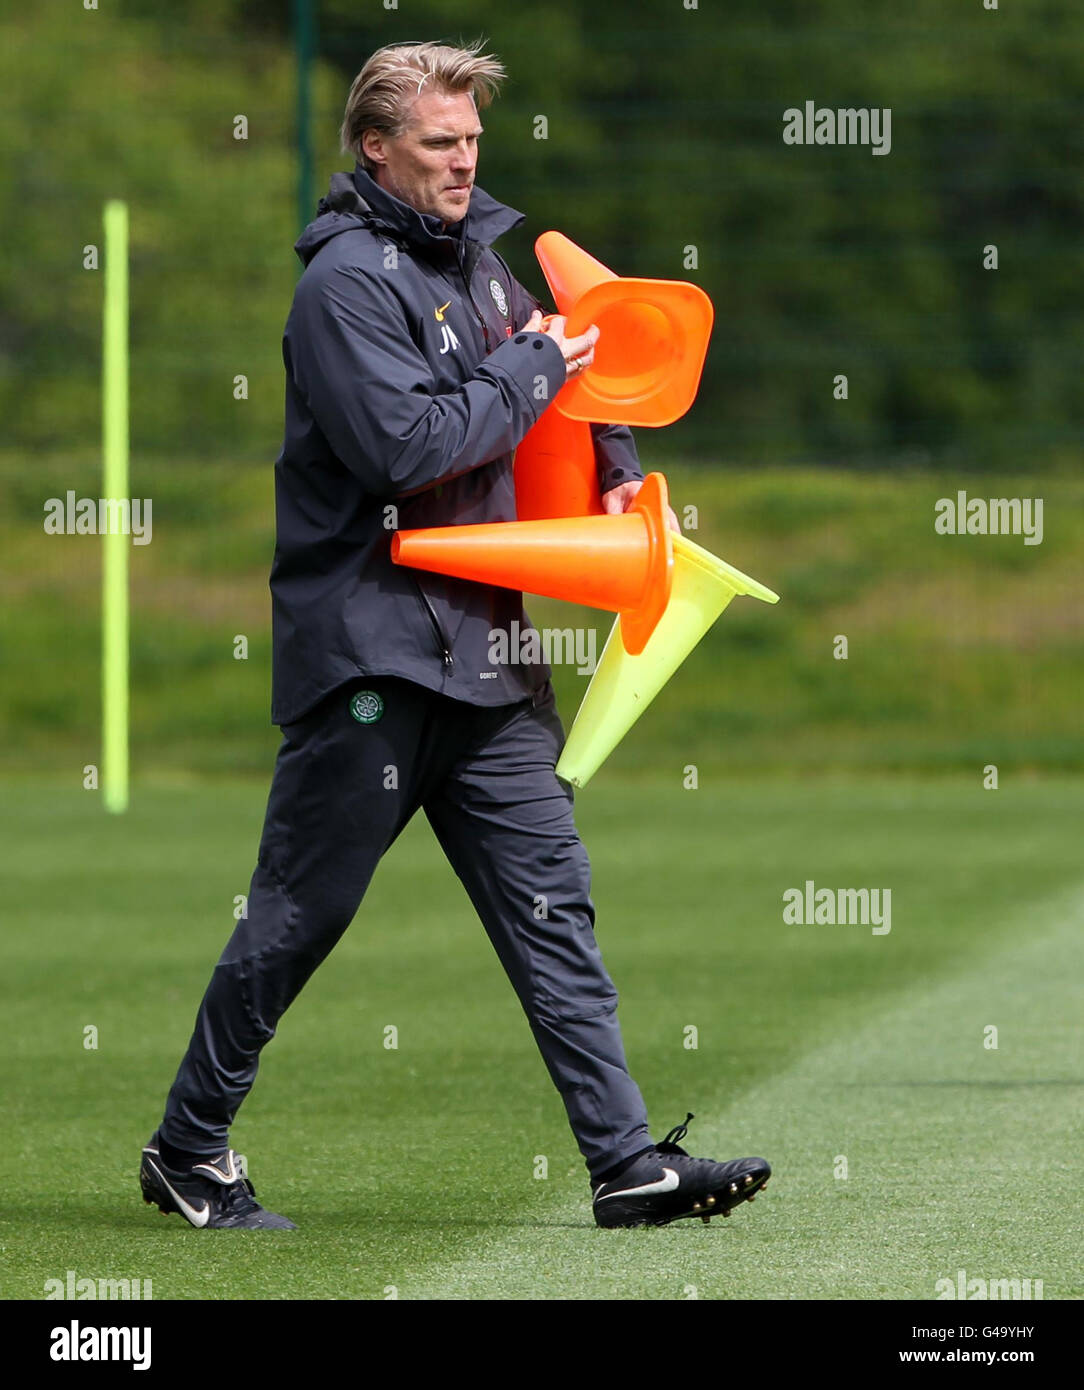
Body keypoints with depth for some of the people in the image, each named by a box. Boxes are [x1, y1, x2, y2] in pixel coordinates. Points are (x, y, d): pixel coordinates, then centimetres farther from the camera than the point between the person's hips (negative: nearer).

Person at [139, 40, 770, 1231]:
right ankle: (188, 1151, 14)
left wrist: (617, 465, 16)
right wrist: (536, 371, -14)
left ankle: (627, 1163, -2)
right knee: (301, 911, 0)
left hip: (480, 646, 8)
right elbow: (405, 442, -24)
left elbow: (564, 352, 32)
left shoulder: (473, 255, 14)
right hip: (368, 650, -8)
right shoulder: (348, 280, -12)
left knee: (549, 898, 1)